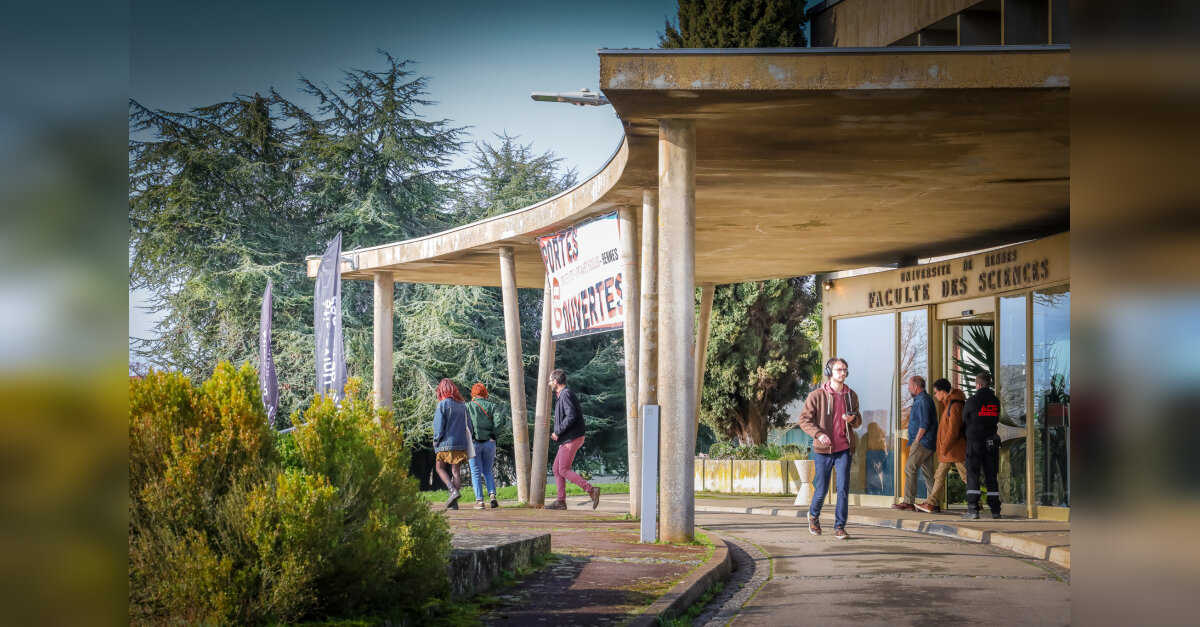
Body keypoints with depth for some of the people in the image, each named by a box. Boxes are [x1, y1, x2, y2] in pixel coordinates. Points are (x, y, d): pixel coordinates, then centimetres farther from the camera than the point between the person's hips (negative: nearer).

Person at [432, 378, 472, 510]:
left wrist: (436, 441, 2)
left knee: (440, 468, 10)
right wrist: (467, 442, 18)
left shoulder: (443, 404, -7)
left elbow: (439, 426, -10)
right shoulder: (462, 405, 10)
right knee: (455, 471, 7)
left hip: (446, 443, -5)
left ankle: (453, 490, -12)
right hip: (461, 444, 5)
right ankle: (454, 503, 3)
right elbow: (469, 426, 11)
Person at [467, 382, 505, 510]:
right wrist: (493, 435, -3)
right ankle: (492, 495, -4)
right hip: (489, 442, 2)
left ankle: (479, 500, -2)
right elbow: (498, 421, -9)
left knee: (476, 473, 4)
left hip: (474, 443, -2)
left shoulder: (468, 406, 2)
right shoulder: (492, 406, 6)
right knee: (488, 471, 14)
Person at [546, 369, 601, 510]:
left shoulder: (566, 394, -13)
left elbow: (571, 416, -24)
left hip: (571, 439, -10)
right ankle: (561, 501, 11)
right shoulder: (561, 395, 19)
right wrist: (558, 433, 13)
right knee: (557, 469, 11)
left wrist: (557, 432, -18)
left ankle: (591, 490, -13)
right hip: (567, 439, 10)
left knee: (563, 470, -9)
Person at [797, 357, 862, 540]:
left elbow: (858, 420, 18)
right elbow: (804, 419, -7)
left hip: (844, 449, 3)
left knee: (843, 487, -8)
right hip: (823, 450, -3)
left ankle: (839, 527, 0)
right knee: (821, 489, 5)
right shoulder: (817, 395, -6)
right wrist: (818, 434, -22)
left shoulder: (851, 395, 7)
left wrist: (853, 419, -6)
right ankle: (814, 515, 35)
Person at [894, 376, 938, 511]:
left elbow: (924, 424, -19)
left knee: (910, 468, -10)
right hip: (928, 443, 11)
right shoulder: (921, 399, 19)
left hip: (922, 441, -11)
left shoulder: (923, 400, -14)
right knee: (928, 472, 9)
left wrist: (916, 441, -16)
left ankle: (908, 502, -13)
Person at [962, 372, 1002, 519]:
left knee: (973, 475, -2)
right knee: (991, 476, 9)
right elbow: (996, 420, 13)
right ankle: (995, 510, 10)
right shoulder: (995, 401, 4)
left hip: (974, 442, -4)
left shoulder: (972, 401, -9)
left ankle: (973, 509, -10)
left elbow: (965, 421, 2)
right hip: (991, 442, 4)